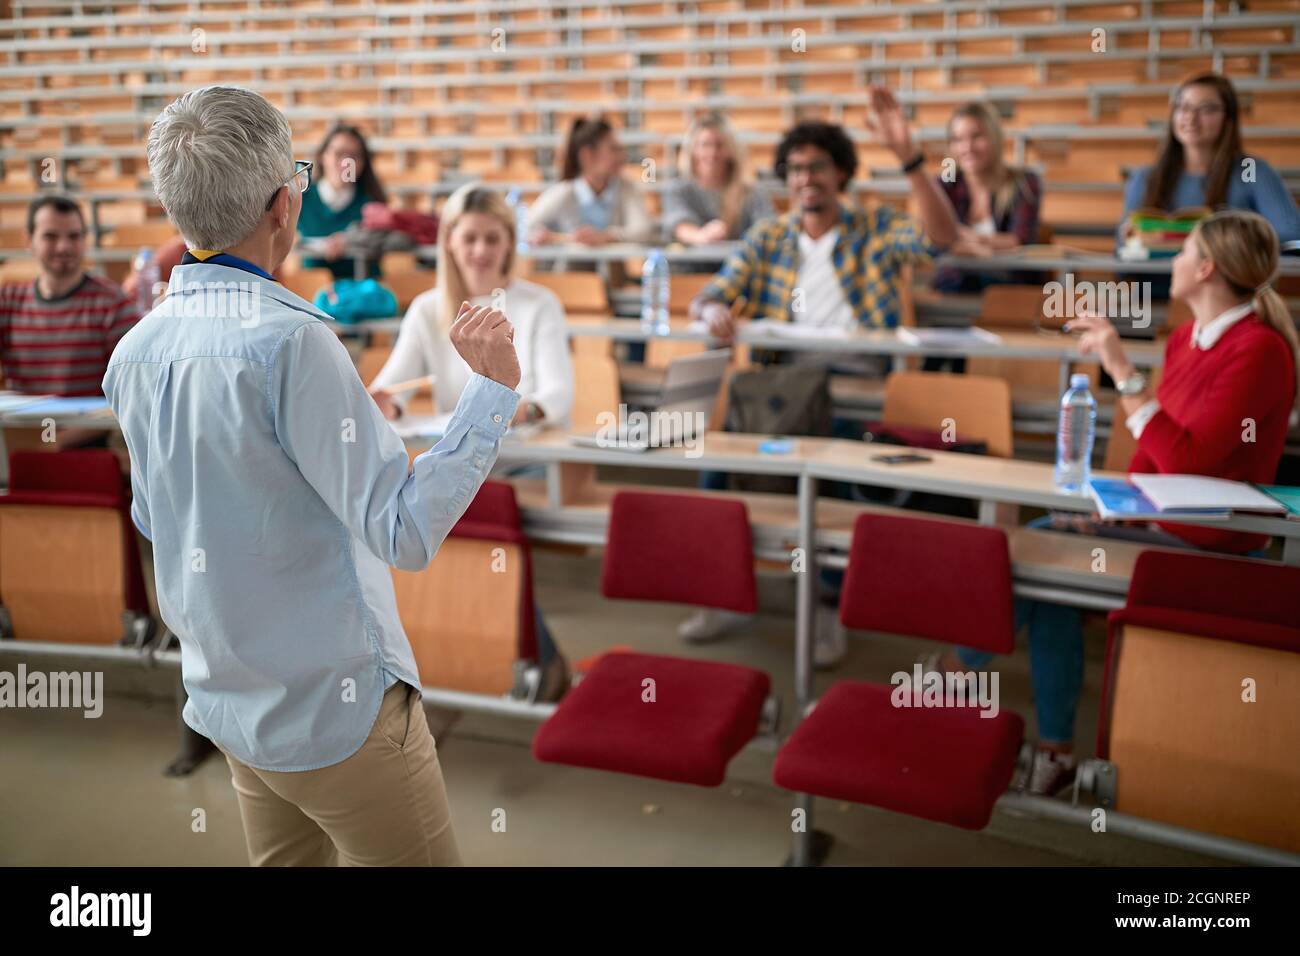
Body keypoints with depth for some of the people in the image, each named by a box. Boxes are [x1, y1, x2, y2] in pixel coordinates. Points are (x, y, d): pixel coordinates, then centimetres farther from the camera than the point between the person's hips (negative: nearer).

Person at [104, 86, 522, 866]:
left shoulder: (135, 352, 0)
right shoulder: (288, 341, -24)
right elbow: (407, 531, -26)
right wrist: (494, 388, -21)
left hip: (230, 705, 8)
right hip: (337, 707, -8)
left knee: (288, 859, 23)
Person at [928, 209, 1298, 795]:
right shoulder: (1187, 339, 7)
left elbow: (1186, 459, -27)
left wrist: (1123, 371, -29)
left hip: (1208, 547, -8)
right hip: (1160, 522, 8)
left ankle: (961, 665, 11)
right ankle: (1055, 748, -2)